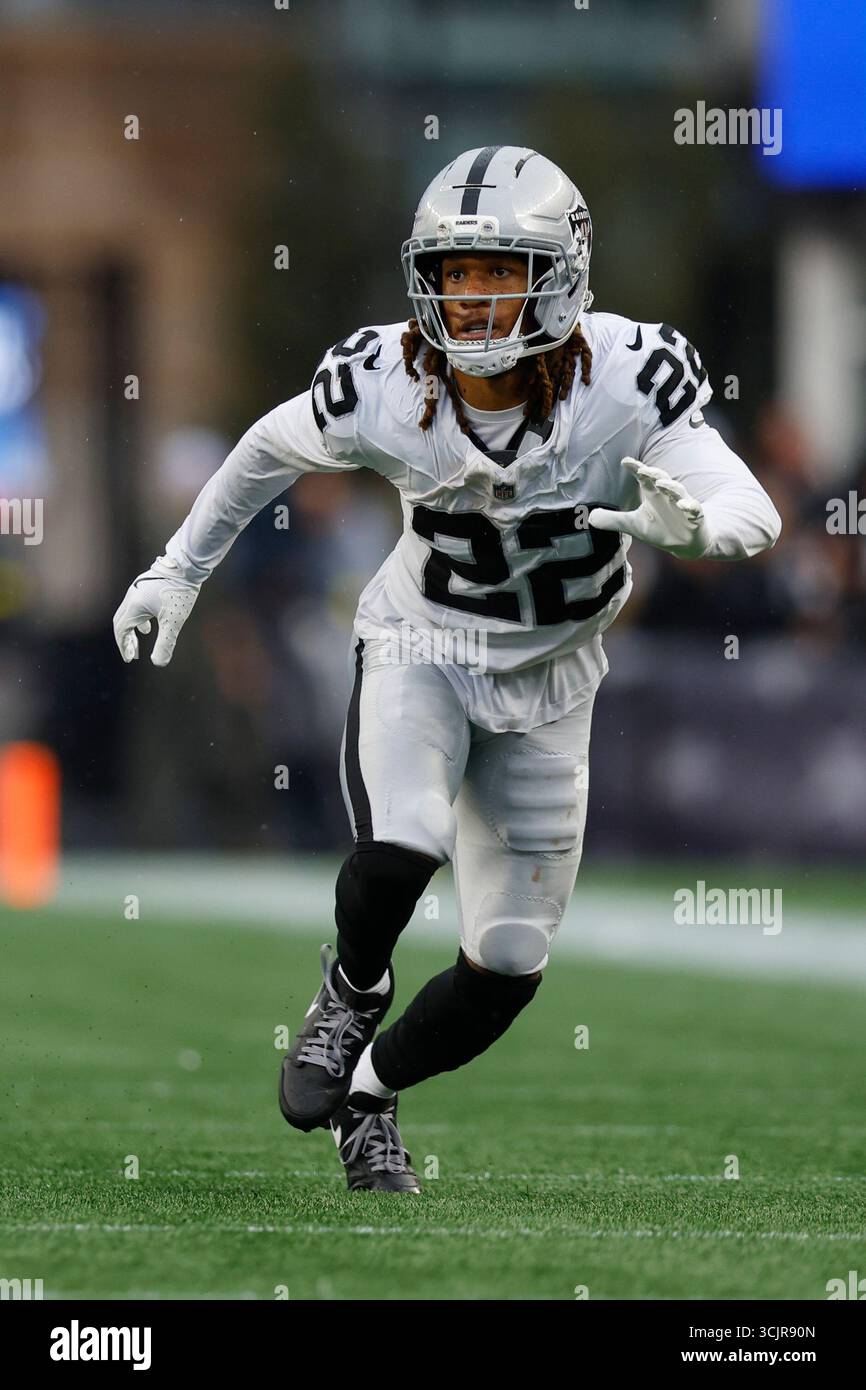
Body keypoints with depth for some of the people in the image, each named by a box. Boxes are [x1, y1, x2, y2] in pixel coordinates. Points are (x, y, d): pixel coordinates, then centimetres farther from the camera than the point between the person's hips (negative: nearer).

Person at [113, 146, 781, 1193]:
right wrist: (178, 569, 9)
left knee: (507, 969, 2)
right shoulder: (382, 389, -20)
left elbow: (754, 512, -29)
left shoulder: (625, 382, -24)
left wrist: (691, 524, -52)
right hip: (419, 649, -1)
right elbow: (272, 449, 2)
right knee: (399, 852, -30)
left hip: (547, 683, 1)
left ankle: (371, 1089, 30)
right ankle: (351, 992, 3)